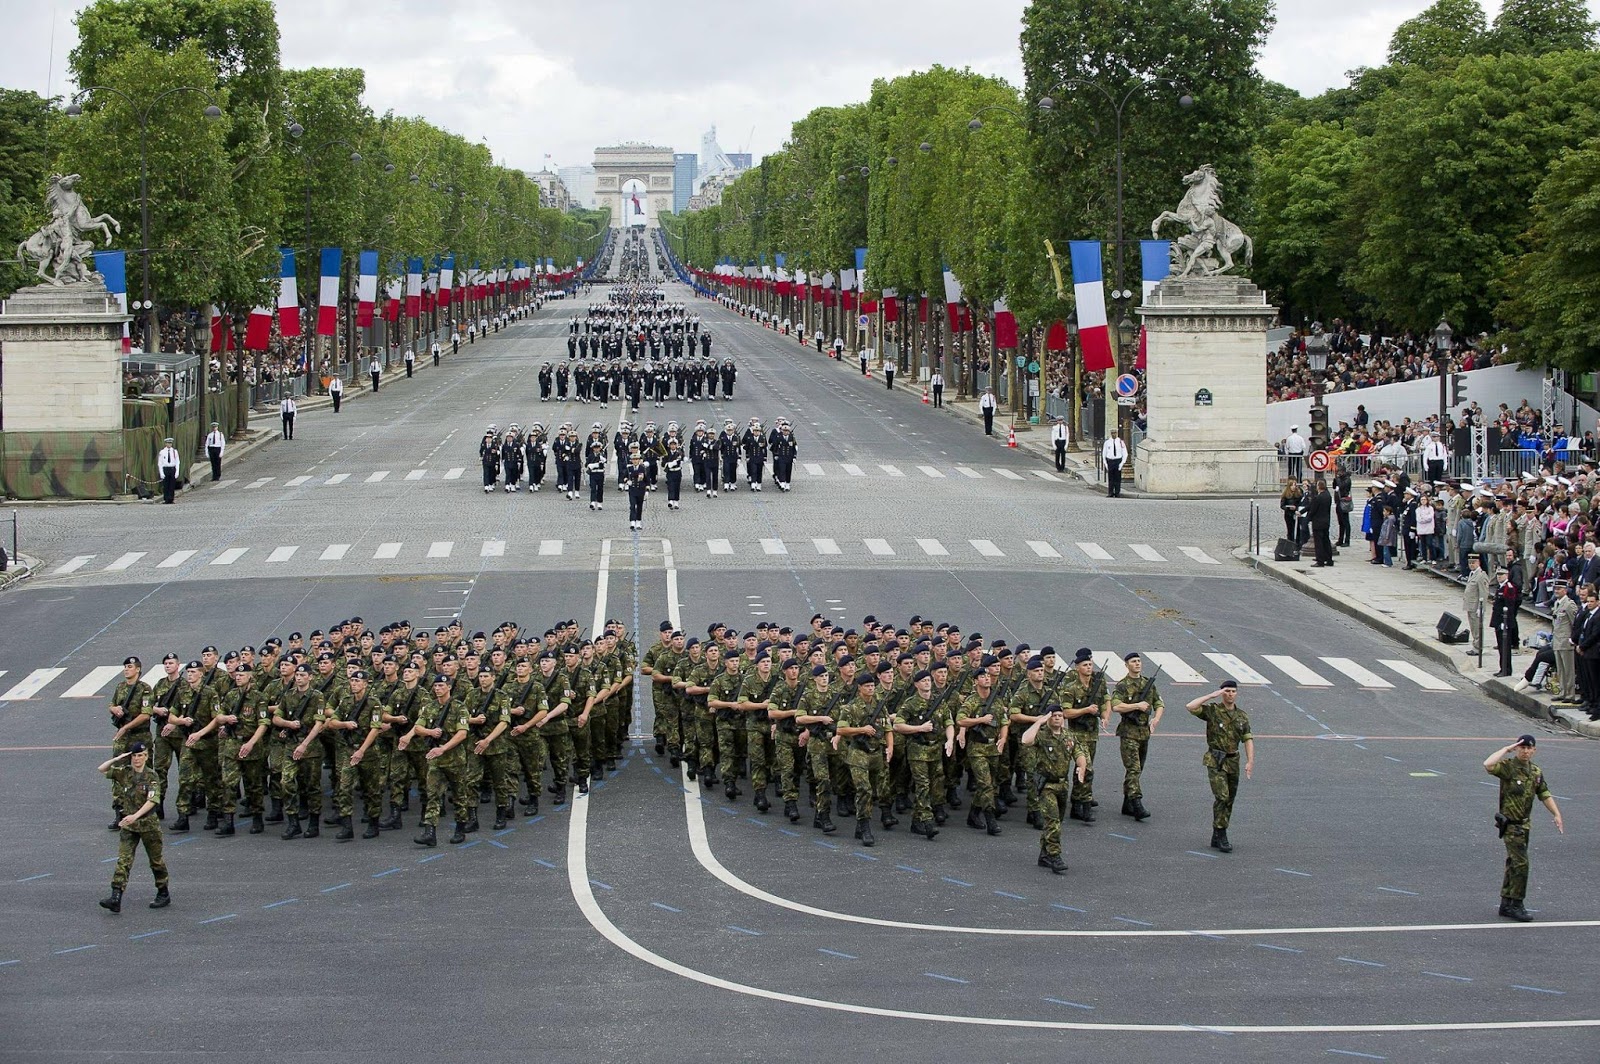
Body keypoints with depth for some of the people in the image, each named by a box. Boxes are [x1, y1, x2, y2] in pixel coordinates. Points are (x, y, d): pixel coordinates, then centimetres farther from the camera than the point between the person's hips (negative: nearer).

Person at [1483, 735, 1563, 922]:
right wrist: (1506, 749, -23)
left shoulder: (1536, 772, 10)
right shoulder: (1508, 767, -12)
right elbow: (1488, 765, -32)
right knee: (1521, 863, -13)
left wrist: (1557, 815, 2)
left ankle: (1506, 904, 19)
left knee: (1513, 864, 13)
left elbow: (1545, 795, 14)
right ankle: (1516, 905, -8)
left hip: (1524, 824, 8)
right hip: (1510, 824, -8)